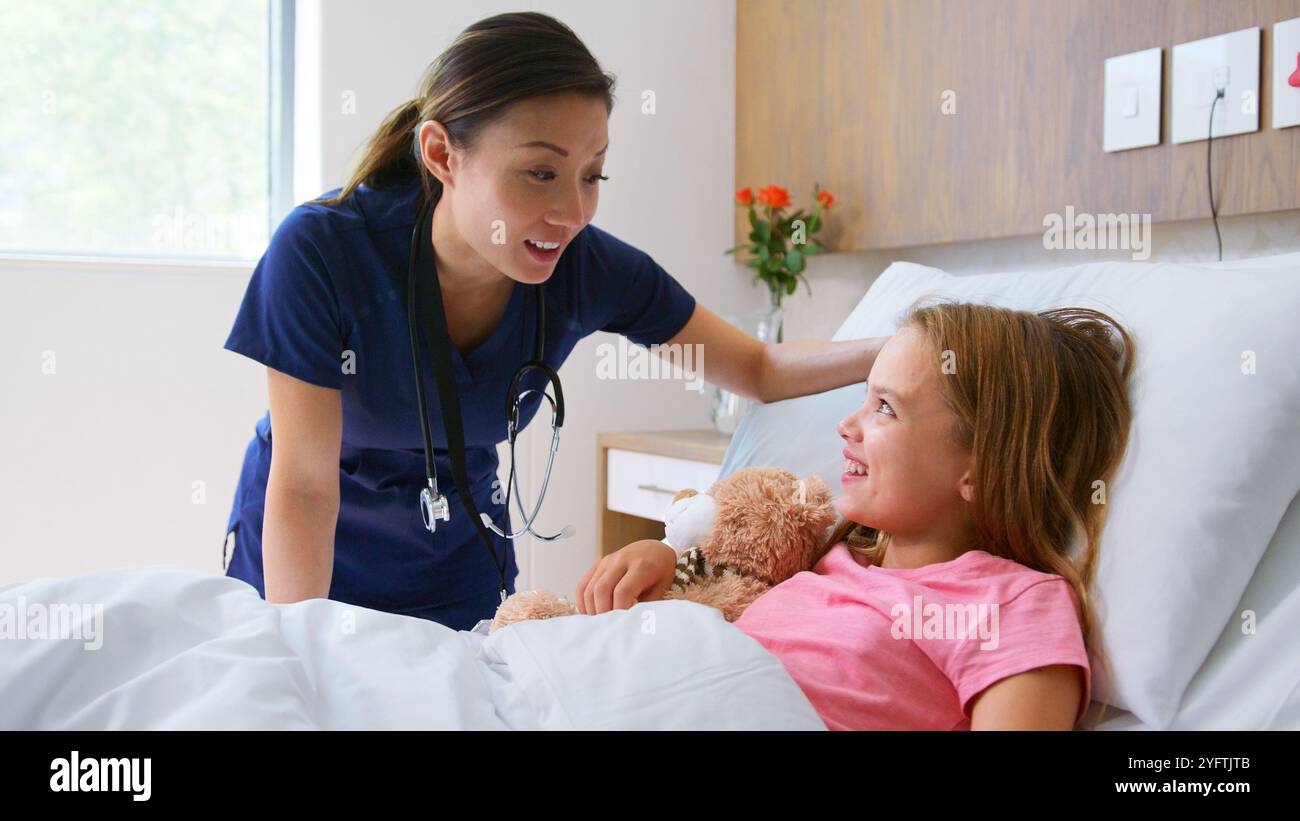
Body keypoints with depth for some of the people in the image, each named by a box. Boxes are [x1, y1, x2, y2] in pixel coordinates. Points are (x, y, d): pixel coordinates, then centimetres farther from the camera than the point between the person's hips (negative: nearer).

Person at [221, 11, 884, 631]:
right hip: (302, 557, -2)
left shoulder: (584, 268, -20)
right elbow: (303, 484, -25)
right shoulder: (322, 251, -29)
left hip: (457, 561, 2)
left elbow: (759, 370, -9)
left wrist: (889, 351, -26)